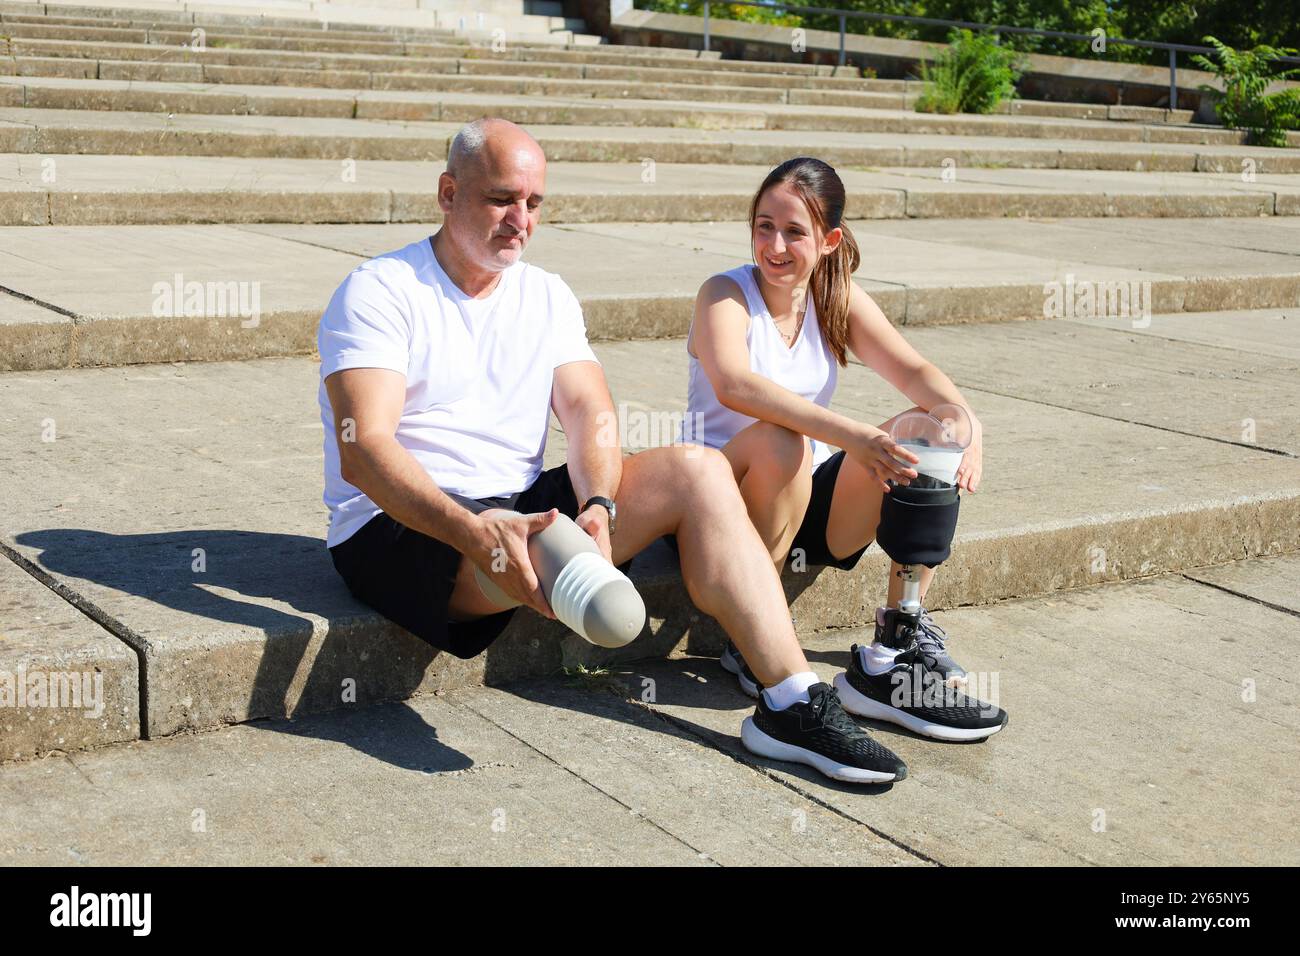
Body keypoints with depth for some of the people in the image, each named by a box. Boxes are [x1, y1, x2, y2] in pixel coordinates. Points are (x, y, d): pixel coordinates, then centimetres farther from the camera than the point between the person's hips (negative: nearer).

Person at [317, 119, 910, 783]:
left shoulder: (548, 297, 13)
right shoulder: (380, 292, -7)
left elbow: (589, 414, -1)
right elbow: (362, 450, -20)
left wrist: (598, 507, -23)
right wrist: (472, 529, -36)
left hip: (522, 506, 6)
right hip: (401, 526, -6)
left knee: (697, 470, -13)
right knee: (542, 555, -40)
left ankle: (792, 702, -18)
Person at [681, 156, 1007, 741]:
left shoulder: (838, 299, 4)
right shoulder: (725, 294, -13)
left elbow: (912, 370, -9)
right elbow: (734, 385, -34)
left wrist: (966, 421, -32)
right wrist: (849, 434, -45)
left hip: (810, 504, 5)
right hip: (728, 503, -5)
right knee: (778, 443, -36)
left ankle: (898, 648, -16)